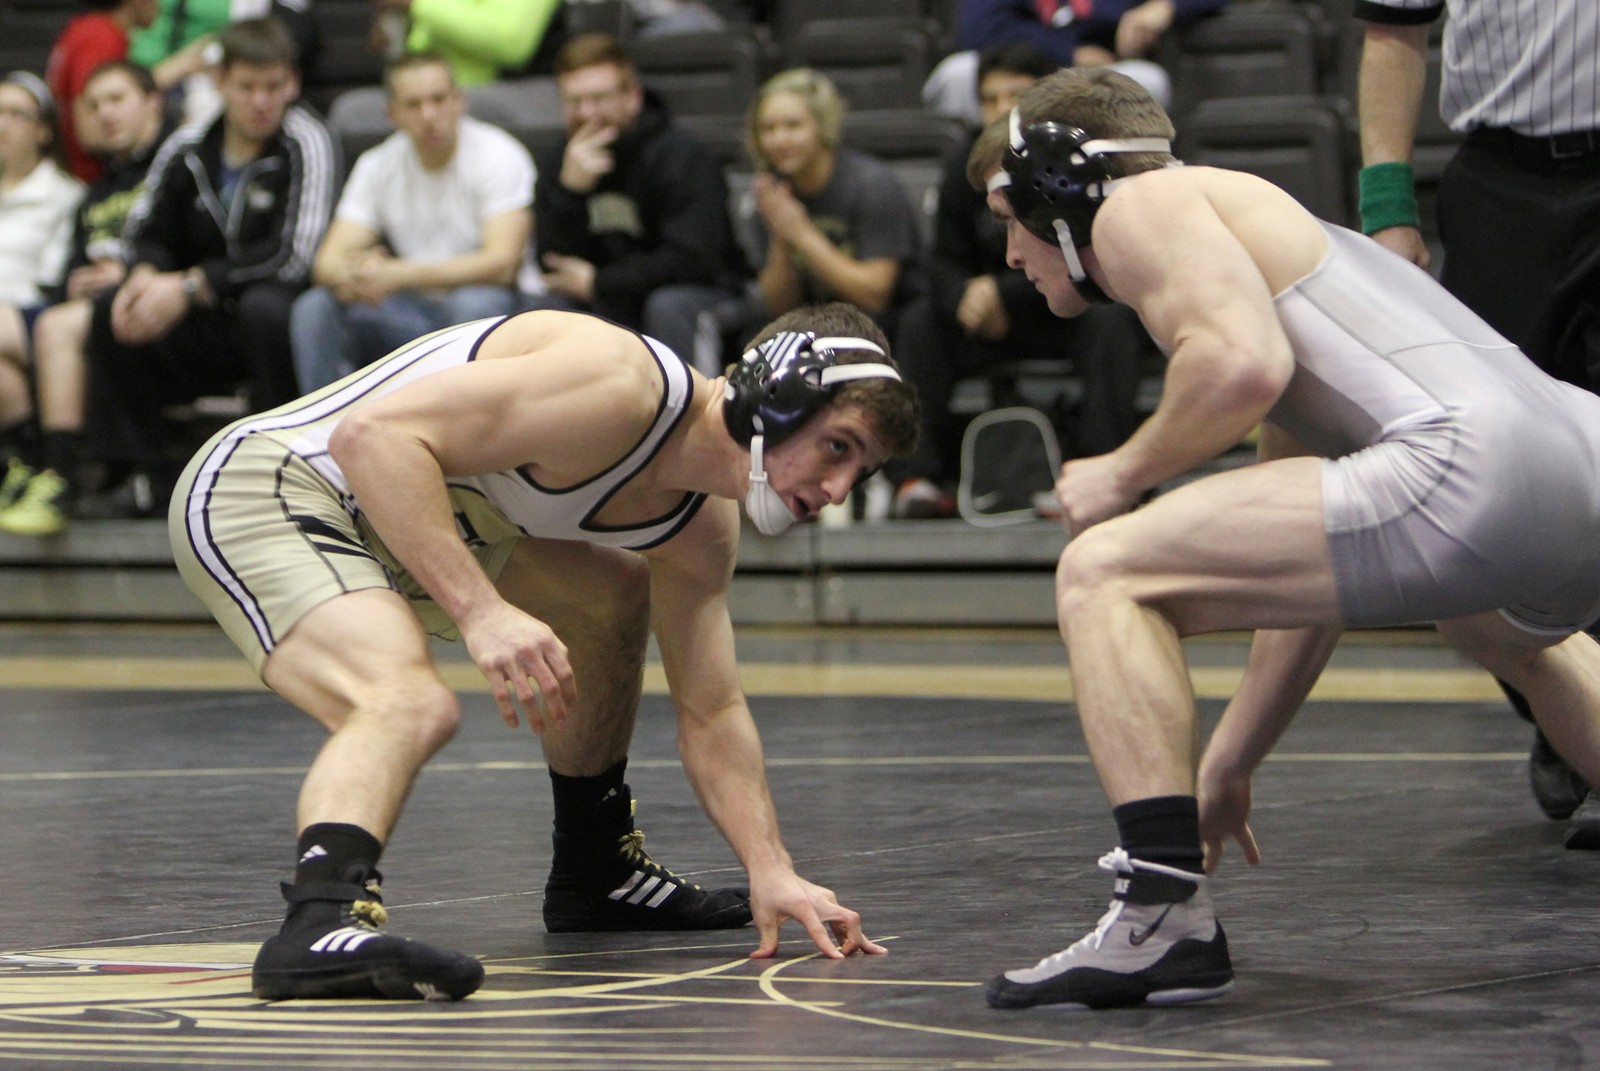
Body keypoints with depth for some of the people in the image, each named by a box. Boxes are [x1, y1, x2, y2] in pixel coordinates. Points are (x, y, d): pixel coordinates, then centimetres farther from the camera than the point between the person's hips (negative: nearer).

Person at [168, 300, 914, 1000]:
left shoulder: (702, 530, 6)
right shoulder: (627, 387, -25)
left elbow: (711, 715, 14)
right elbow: (371, 435, -31)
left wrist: (770, 872, 1)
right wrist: (482, 612, -38)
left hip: (384, 536, 10)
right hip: (259, 492, -10)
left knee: (613, 592, 24)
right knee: (414, 705, -35)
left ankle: (596, 872, 34)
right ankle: (323, 919, -54)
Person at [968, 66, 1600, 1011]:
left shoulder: (1142, 207, 8)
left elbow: (1244, 363, -14)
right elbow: (1318, 572, 36)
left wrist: (1127, 472, 4)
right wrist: (1231, 761, 38)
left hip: (1471, 466, -10)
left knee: (1103, 572, -4)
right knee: (1518, 635, 44)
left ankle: (1165, 922, -12)